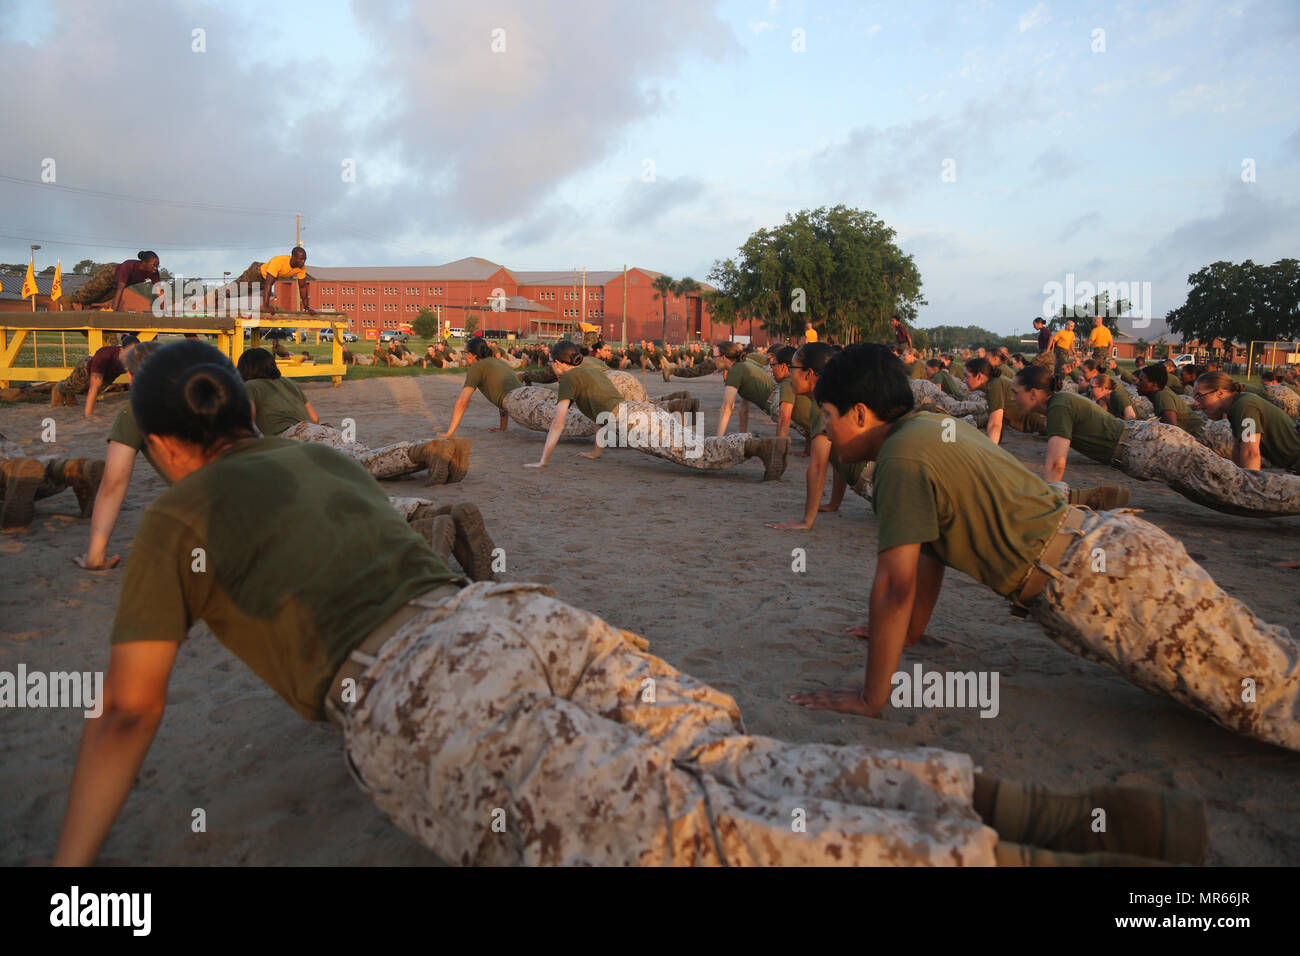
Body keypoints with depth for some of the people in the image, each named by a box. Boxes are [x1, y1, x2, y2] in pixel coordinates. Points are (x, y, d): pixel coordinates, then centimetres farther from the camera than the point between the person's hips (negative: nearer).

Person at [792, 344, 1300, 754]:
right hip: (1104, 544, 9)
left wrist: (871, 698, -12)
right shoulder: (932, 428, 14)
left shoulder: (902, 457, -16)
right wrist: (909, 633, 30)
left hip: (1103, 578, -9)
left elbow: (895, 584, -19)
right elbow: (930, 550, 23)